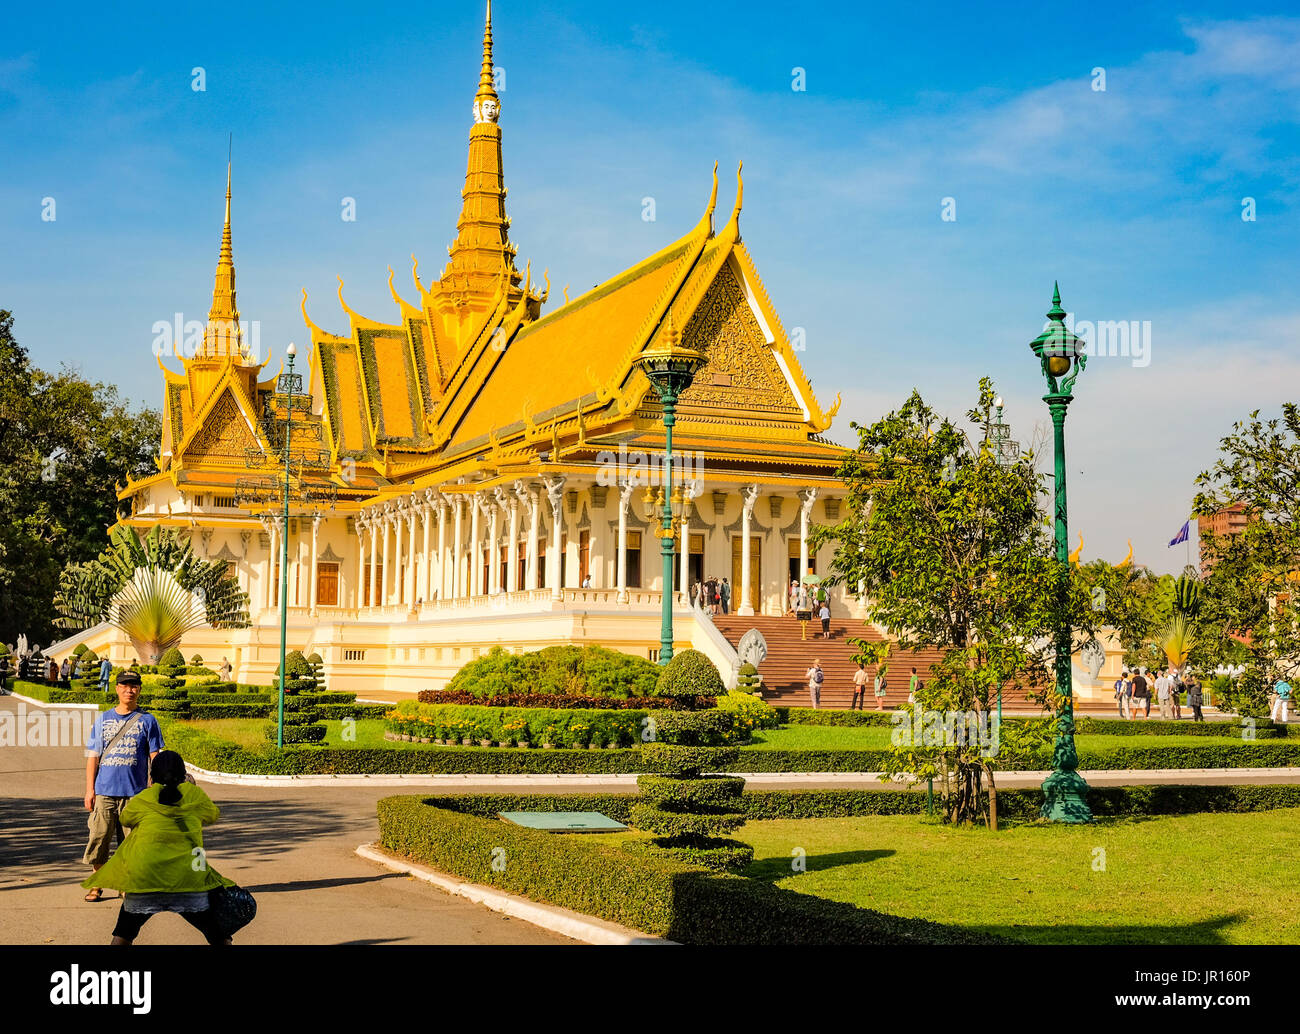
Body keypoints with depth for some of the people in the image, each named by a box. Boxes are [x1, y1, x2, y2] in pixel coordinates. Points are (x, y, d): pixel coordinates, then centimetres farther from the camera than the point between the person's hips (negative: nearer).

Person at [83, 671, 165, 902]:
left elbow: (155, 757, 4)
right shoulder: (103, 720, 10)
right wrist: (90, 789, 2)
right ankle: (96, 885, 12)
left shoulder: (147, 721, 5)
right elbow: (93, 755, 9)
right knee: (99, 837, -1)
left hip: (135, 792, -1)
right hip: (104, 790, 1)